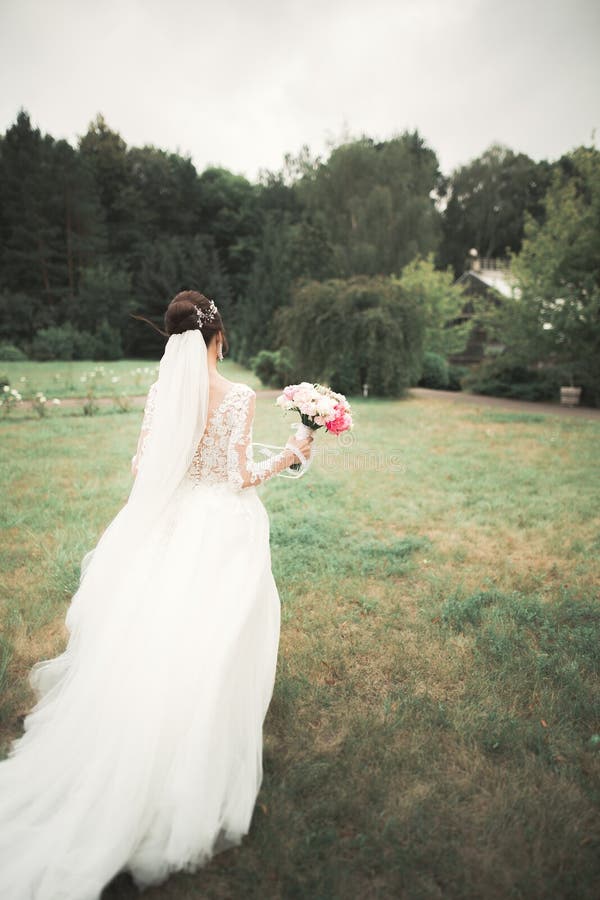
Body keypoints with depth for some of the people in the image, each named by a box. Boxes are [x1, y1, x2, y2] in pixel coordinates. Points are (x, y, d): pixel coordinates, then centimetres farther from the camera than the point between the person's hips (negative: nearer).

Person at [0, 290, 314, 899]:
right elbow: (242, 475, -14)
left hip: (171, 528, 4)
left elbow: (142, 468, 2)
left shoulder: (159, 392, -3)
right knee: (211, 647, 10)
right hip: (223, 530, -4)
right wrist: (291, 455, 1)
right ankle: (197, 767, 29)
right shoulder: (238, 395, -14)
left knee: (158, 638, 19)